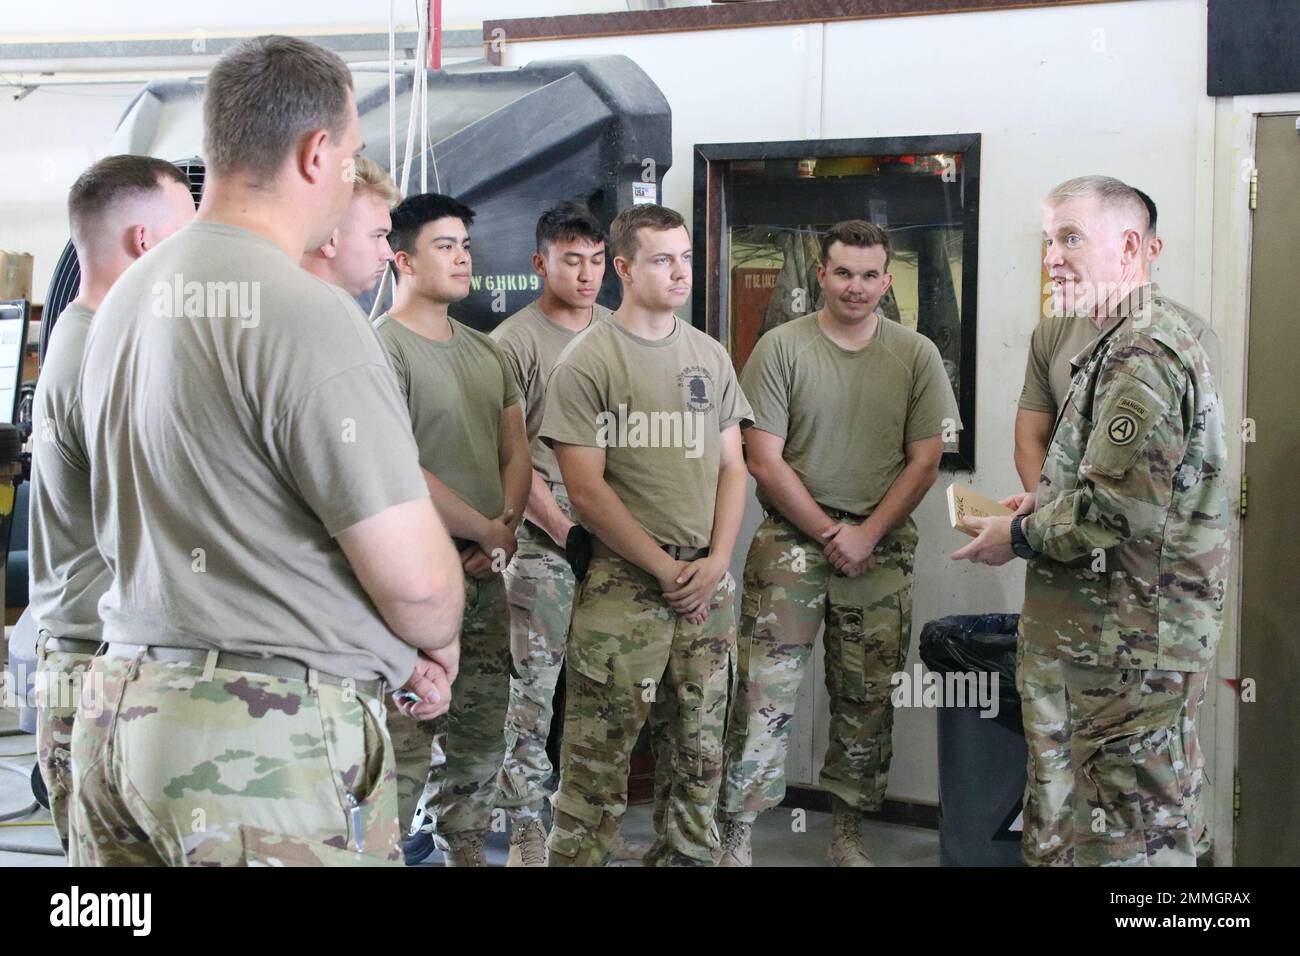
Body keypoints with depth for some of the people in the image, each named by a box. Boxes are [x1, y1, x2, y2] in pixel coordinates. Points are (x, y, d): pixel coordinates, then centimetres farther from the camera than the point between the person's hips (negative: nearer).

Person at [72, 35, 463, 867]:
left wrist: (391, 654, 15)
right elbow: (414, 576, -18)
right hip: (272, 742, -8)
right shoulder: (307, 316, -18)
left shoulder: (127, 299, 9)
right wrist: (438, 642, 6)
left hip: (123, 707, 8)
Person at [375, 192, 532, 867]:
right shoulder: (382, 348, -10)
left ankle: (464, 850, 25)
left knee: (481, 735, 13)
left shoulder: (486, 352, 16)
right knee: (407, 742, -8)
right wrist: (488, 531, -9)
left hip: (485, 574, 8)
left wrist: (507, 526, -2)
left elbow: (516, 452, 17)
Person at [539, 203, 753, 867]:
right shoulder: (587, 360, -5)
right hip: (623, 583, -5)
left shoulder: (710, 357, 12)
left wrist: (715, 562, -2)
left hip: (706, 582, 5)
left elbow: (732, 467, 13)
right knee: (598, 759, -3)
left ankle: (686, 856, 24)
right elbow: (585, 489, -10)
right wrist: (665, 568, -11)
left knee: (698, 749, 11)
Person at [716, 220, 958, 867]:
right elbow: (764, 460, -5)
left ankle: (848, 830, 20)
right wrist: (829, 534, -9)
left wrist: (867, 535, -8)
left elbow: (924, 462, 3)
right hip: (791, 539, -2)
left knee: (866, 697, 7)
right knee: (764, 691, -5)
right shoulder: (781, 347, -2)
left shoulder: (916, 355, 4)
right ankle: (735, 833, 2)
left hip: (881, 548, 2)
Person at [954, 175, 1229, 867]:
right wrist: (1051, 501, 15)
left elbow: (1121, 510, -25)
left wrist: (1017, 537, -10)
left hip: (1127, 647, -11)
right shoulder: (1133, 338, 17)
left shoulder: (1141, 355, -18)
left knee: (1131, 839, -2)